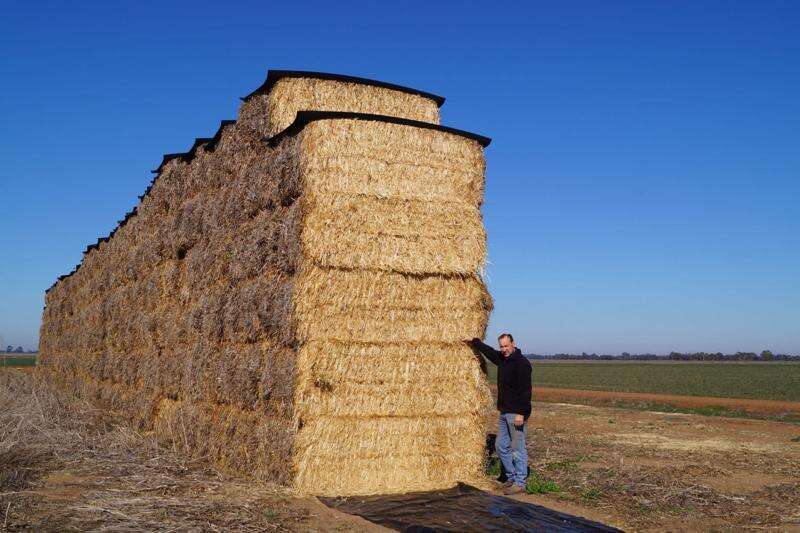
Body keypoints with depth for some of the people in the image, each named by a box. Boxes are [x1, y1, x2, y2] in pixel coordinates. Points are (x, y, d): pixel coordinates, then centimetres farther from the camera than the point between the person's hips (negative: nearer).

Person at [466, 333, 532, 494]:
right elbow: (488, 350, 32)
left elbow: (525, 390, -19)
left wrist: (521, 413, -22)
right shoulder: (501, 359, 10)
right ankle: (512, 477, 24)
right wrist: (473, 342, 39)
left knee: (517, 449, -2)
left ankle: (520, 483, 6)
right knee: (501, 446, 13)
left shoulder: (522, 363, -15)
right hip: (504, 412, 9)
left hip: (516, 413, -9)